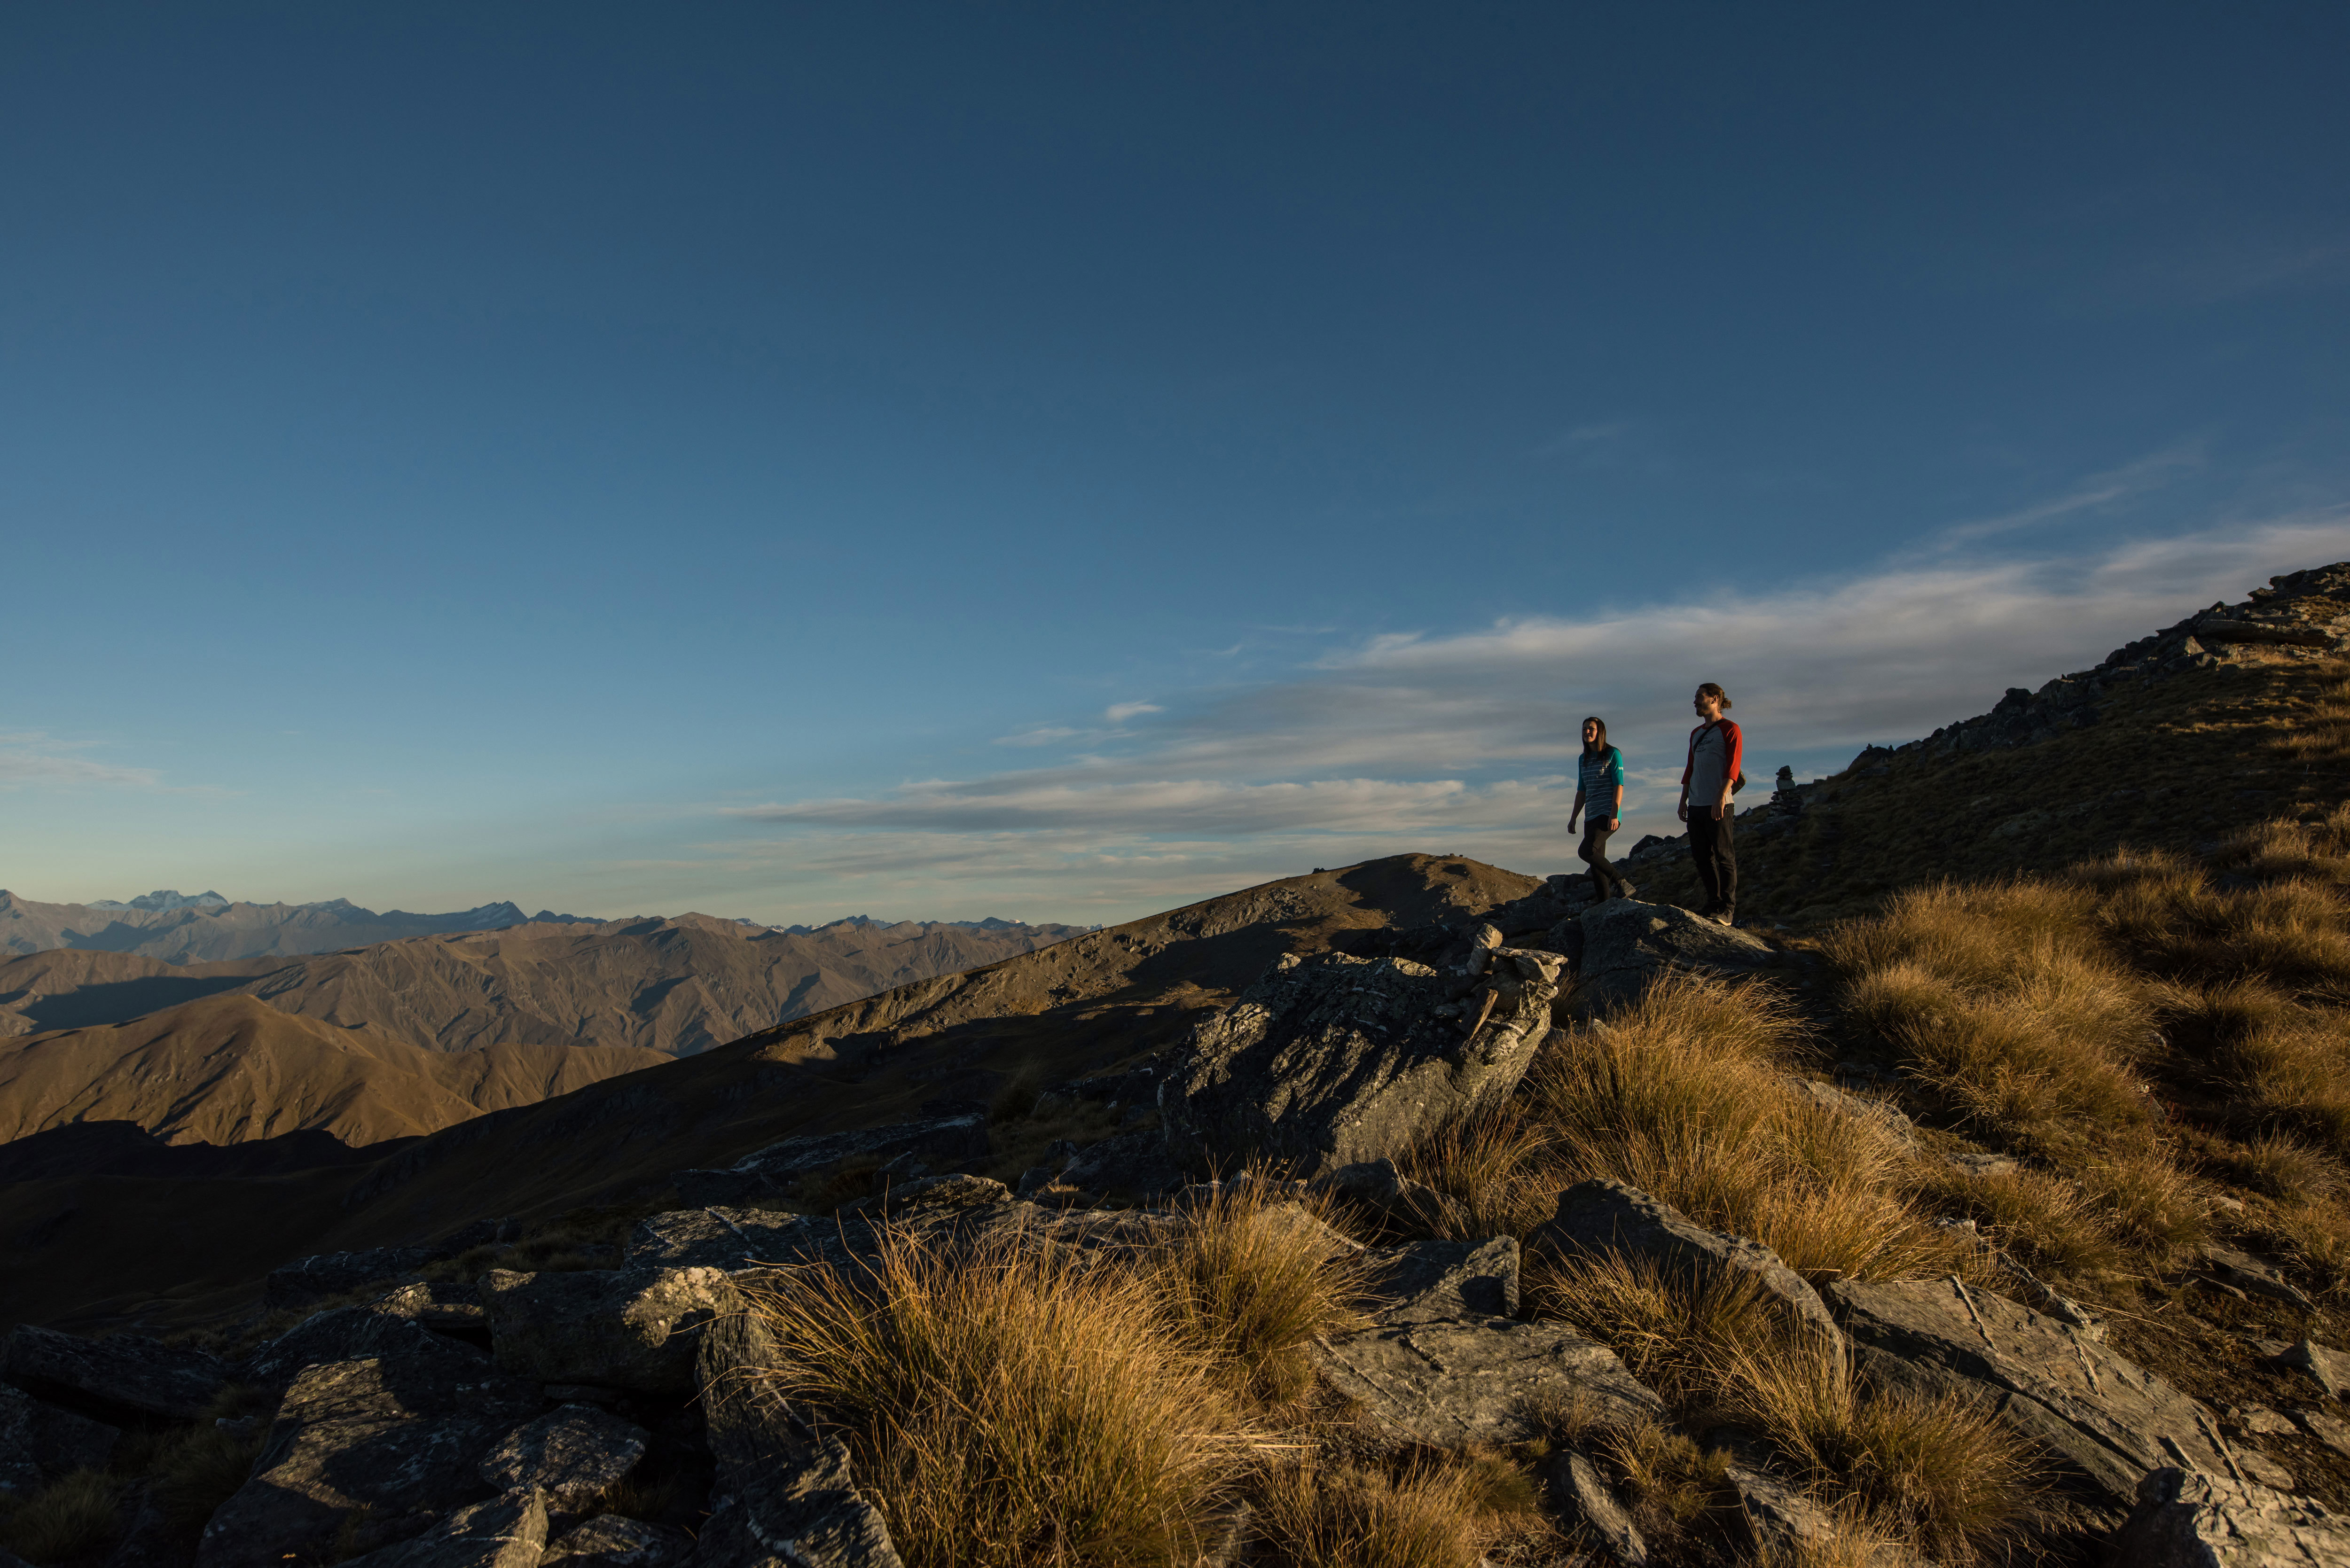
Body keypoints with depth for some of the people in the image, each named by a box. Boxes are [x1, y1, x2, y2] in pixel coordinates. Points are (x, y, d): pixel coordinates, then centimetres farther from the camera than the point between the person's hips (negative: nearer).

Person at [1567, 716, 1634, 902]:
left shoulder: (1613, 754, -3)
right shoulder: (1583, 760, 17)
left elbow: (1619, 786, -9)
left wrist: (1614, 814, -19)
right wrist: (1573, 818, 17)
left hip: (1608, 814, -7)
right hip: (1592, 816, 7)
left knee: (1586, 852, -24)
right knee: (1596, 863, 2)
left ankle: (1622, 883, -13)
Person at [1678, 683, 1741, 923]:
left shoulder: (1729, 729, -2)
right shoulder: (1696, 734, 20)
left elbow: (1733, 767, -11)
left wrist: (1721, 797, -20)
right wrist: (1684, 800, 16)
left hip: (1718, 805, -7)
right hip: (1696, 805, 8)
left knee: (1723, 857, -6)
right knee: (1702, 857, 7)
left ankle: (1727, 910, -5)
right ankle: (1714, 902, 14)